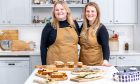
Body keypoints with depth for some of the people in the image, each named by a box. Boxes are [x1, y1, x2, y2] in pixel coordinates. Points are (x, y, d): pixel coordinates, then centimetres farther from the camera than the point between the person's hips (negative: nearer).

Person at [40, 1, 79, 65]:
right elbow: (43, 47, 1)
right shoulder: (49, 26, 0)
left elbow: (79, 41, 21)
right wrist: (44, 65, -3)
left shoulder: (74, 24, 9)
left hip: (72, 63, 3)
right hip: (55, 64, -3)